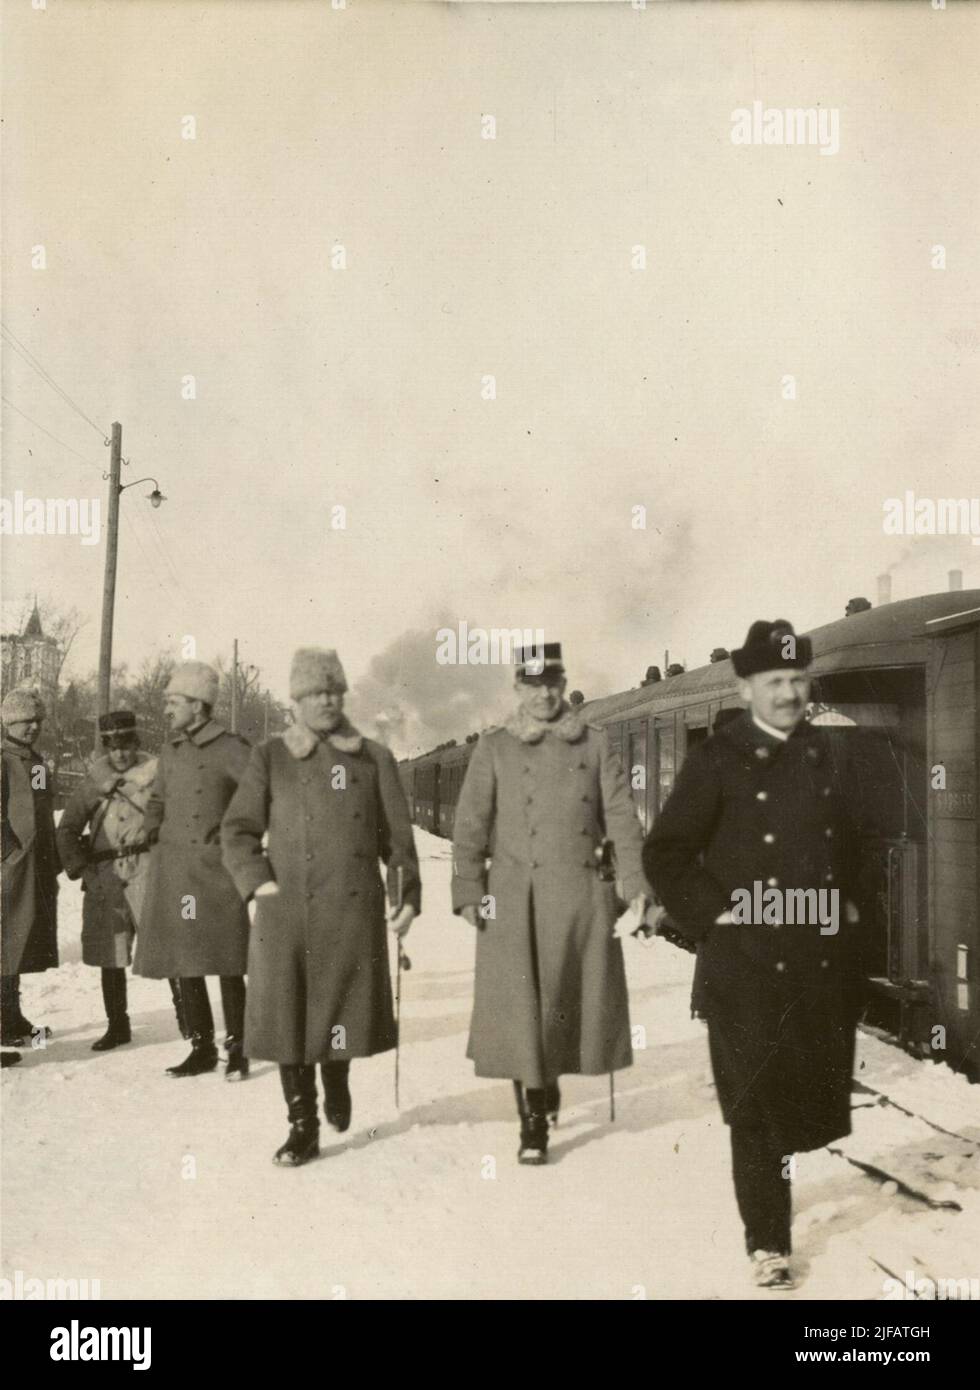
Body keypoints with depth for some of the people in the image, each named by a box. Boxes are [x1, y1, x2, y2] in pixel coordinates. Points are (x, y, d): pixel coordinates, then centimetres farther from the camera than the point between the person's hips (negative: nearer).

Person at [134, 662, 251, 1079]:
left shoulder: (229, 748, -7)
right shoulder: (170, 752, 12)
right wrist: (153, 828, 9)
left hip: (216, 869, -6)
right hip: (173, 871, 6)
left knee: (227, 966, -1)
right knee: (184, 965, 9)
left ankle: (237, 1050, 11)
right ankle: (202, 1048, 21)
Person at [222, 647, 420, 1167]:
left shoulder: (373, 759, 9)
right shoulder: (270, 757, 8)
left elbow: (397, 837, 10)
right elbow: (237, 830, 7)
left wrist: (406, 897, 3)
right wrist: (257, 881, -6)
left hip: (353, 909, 0)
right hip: (286, 910, 0)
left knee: (344, 1011, 5)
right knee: (287, 1018, 1)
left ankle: (336, 1081, 38)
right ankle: (302, 1127, 14)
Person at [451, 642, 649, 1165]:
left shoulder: (594, 745, 9)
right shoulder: (494, 748, 6)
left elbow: (621, 818, 5)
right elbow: (470, 825, 2)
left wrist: (634, 883, -5)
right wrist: (468, 891, -7)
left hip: (583, 896, 2)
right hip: (517, 901, -1)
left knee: (573, 1001, 9)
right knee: (521, 1010, -2)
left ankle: (551, 1077, 37)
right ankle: (533, 1123, 8)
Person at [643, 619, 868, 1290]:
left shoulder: (831, 755, 9)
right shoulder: (717, 759, -5)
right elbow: (664, 854, -5)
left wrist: (850, 905, 9)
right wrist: (712, 915, -11)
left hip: (827, 963, 4)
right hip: (748, 965, -4)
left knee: (822, 1100, 11)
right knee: (759, 1105, 1)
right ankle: (768, 1243, 12)